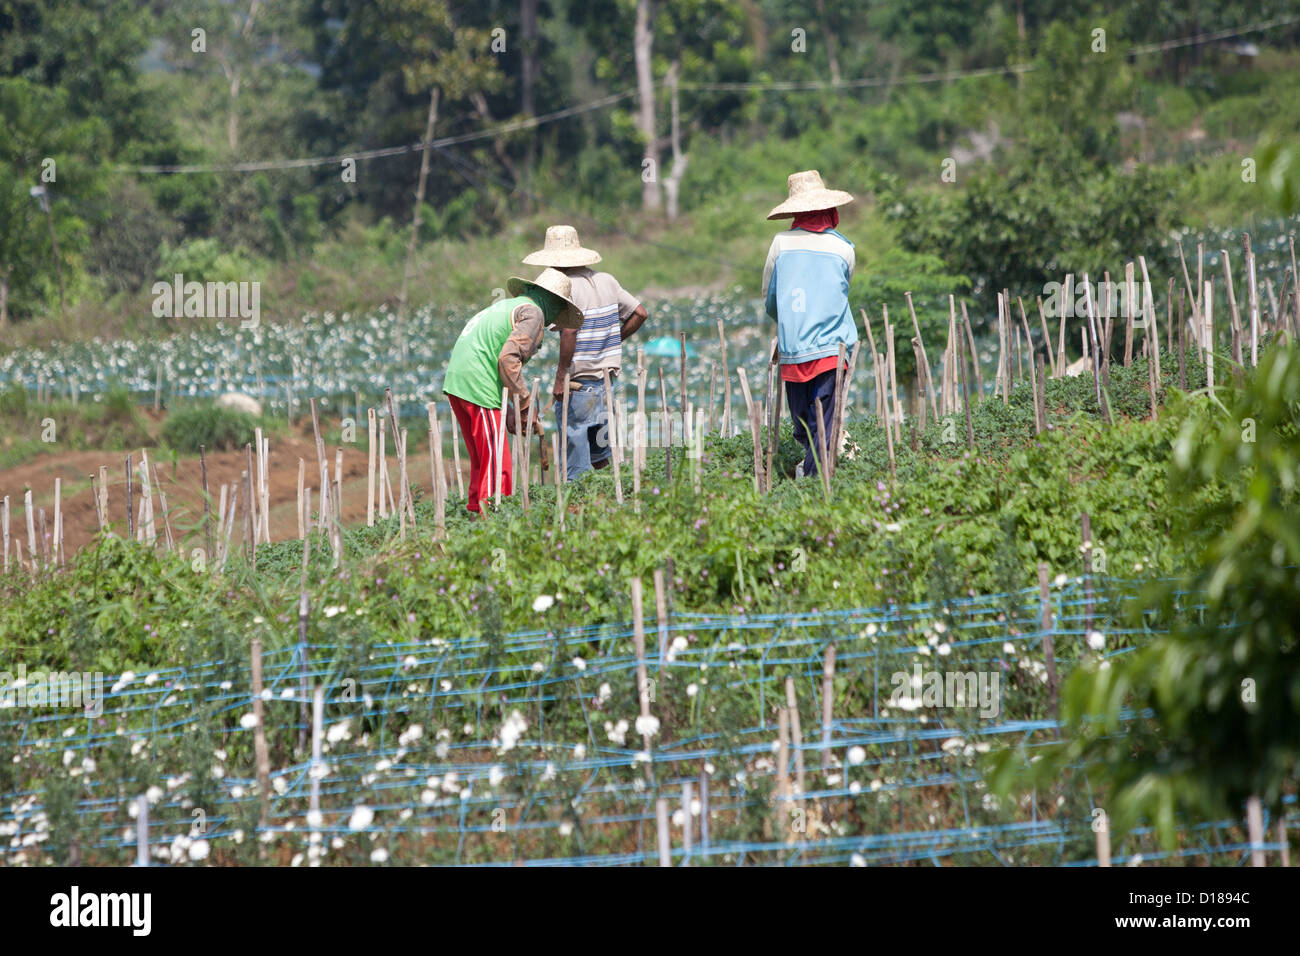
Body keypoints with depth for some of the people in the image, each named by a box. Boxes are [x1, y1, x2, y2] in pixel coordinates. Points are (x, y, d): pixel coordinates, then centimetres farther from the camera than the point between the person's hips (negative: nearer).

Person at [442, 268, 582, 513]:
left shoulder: (506, 305, 26)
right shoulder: (533, 313, -3)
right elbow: (508, 358, -17)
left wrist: (509, 413, 21)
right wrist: (525, 408, -11)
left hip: (455, 382, 9)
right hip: (479, 387, -9)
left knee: (482, 461, 14)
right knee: (497, 466, -9)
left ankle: (475, 511, 15)